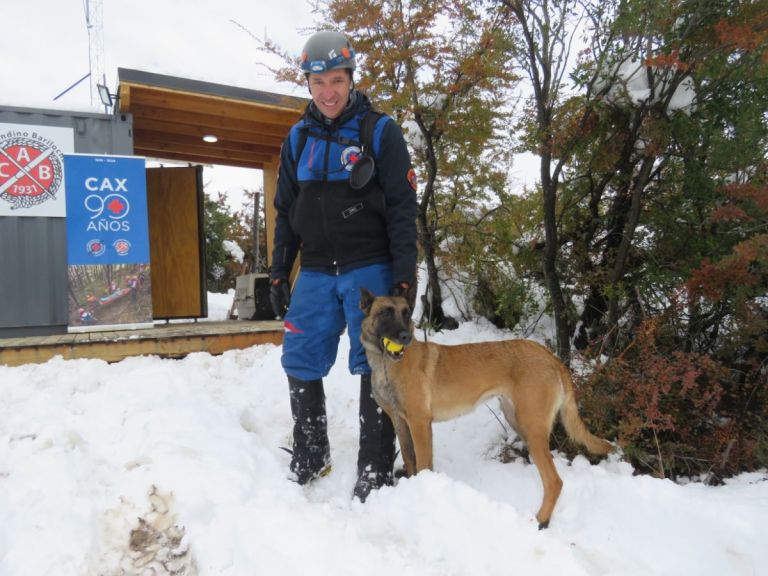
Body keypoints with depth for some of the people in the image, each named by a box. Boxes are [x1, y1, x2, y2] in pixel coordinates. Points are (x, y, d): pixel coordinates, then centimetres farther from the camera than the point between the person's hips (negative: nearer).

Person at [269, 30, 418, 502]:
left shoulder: (380, 131, -2)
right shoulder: (299, 138, 11)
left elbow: (402, 207, -7)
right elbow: (286, 212, 14)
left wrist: (405, 274, -15)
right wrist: (279, 273, 9)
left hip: (370, 268, -4)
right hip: (315, 273, 5)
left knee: (374, 367, -3)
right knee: (300, 363, 7)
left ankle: (376, 471, 9)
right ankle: (310, 459, 27)